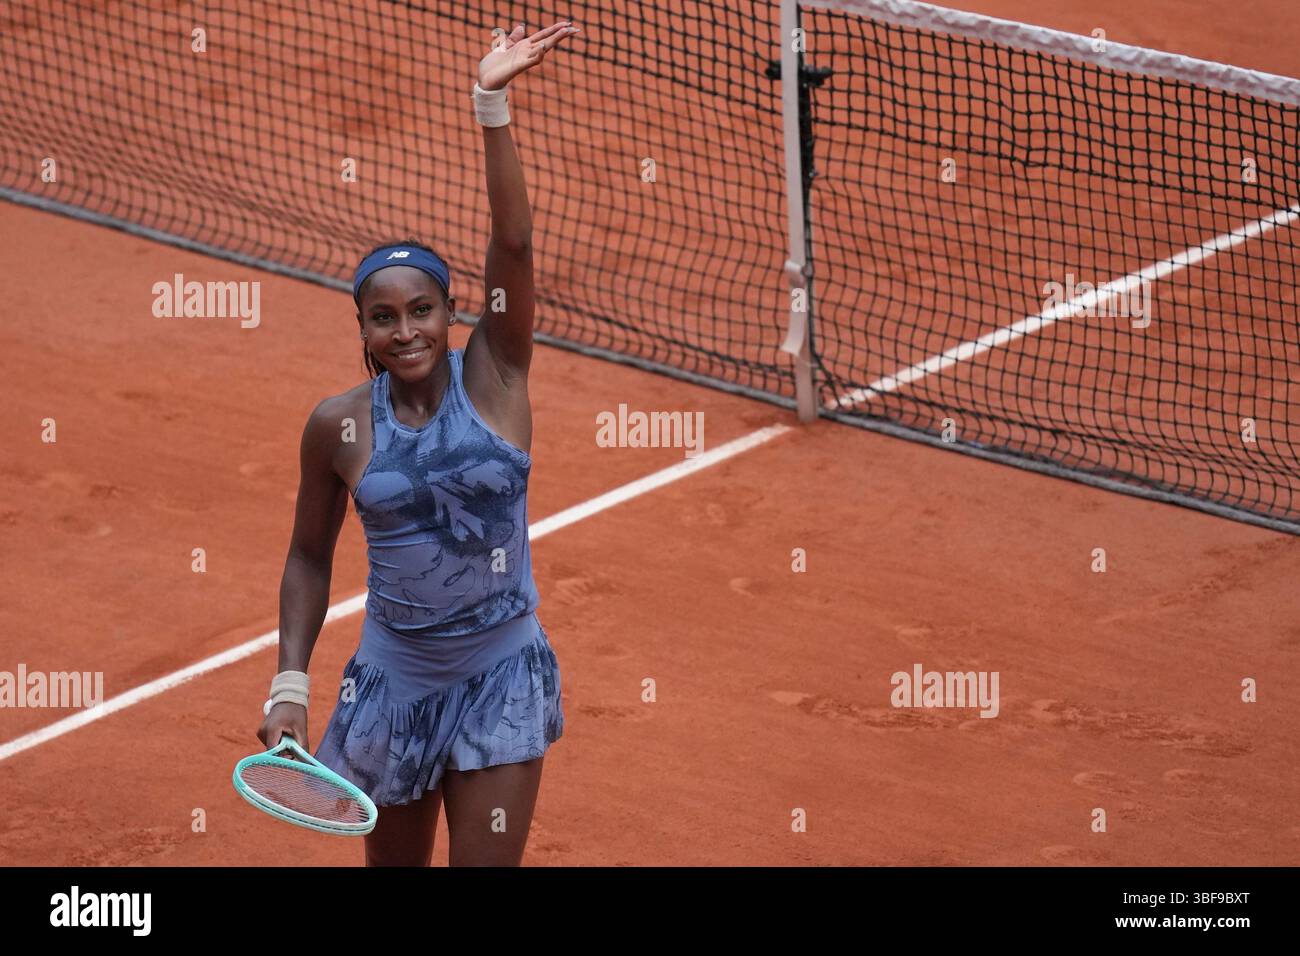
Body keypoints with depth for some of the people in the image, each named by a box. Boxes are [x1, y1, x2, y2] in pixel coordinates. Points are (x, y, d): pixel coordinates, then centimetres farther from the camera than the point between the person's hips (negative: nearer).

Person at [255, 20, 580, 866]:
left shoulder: (494, 378, -10)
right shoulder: (338, 426, -7)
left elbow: (514, 243, -22)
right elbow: (310, 557, 6)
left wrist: (492, 106, -30)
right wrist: (290, 685, -2)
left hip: (501, 681, -1)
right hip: (394, 684, 2)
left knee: (487, 861, -4)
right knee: (395, 862, 13)